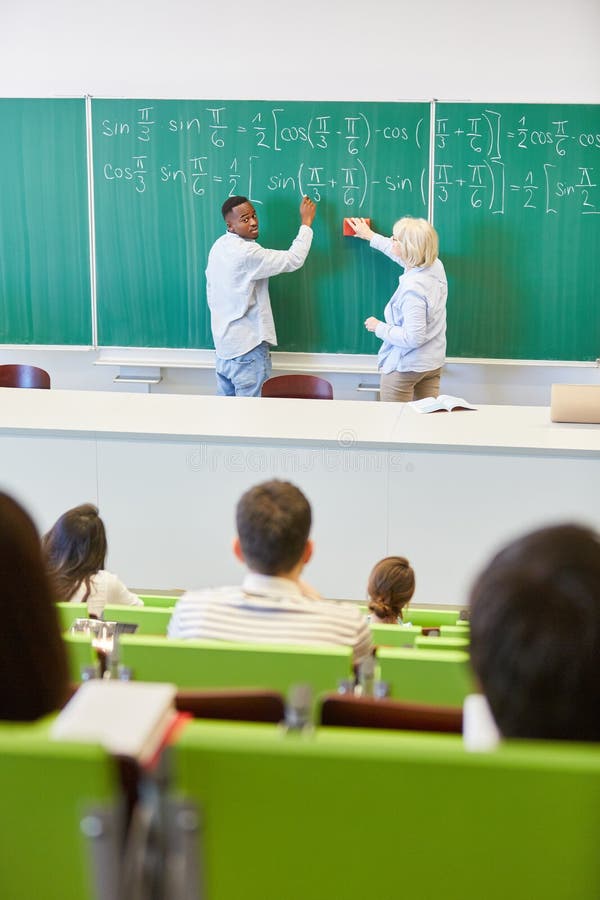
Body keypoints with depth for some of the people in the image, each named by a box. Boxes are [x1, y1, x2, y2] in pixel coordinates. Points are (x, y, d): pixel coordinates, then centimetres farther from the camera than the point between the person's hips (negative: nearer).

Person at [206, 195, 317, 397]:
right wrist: (306, 221, -12)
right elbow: (294, 260, -22)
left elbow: (211, 291, 15)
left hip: (224, 343, 9)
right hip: (247, 346, -9)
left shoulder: (219, 247, 7)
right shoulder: (246, 252, -21)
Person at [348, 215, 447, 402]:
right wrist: (371, 236, 27)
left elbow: (413, 338, -29)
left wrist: (379, 327, -14)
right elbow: (405, 256, 17)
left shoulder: (412, 288, -30)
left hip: (405, 368, -8)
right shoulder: (435, 265, -5)